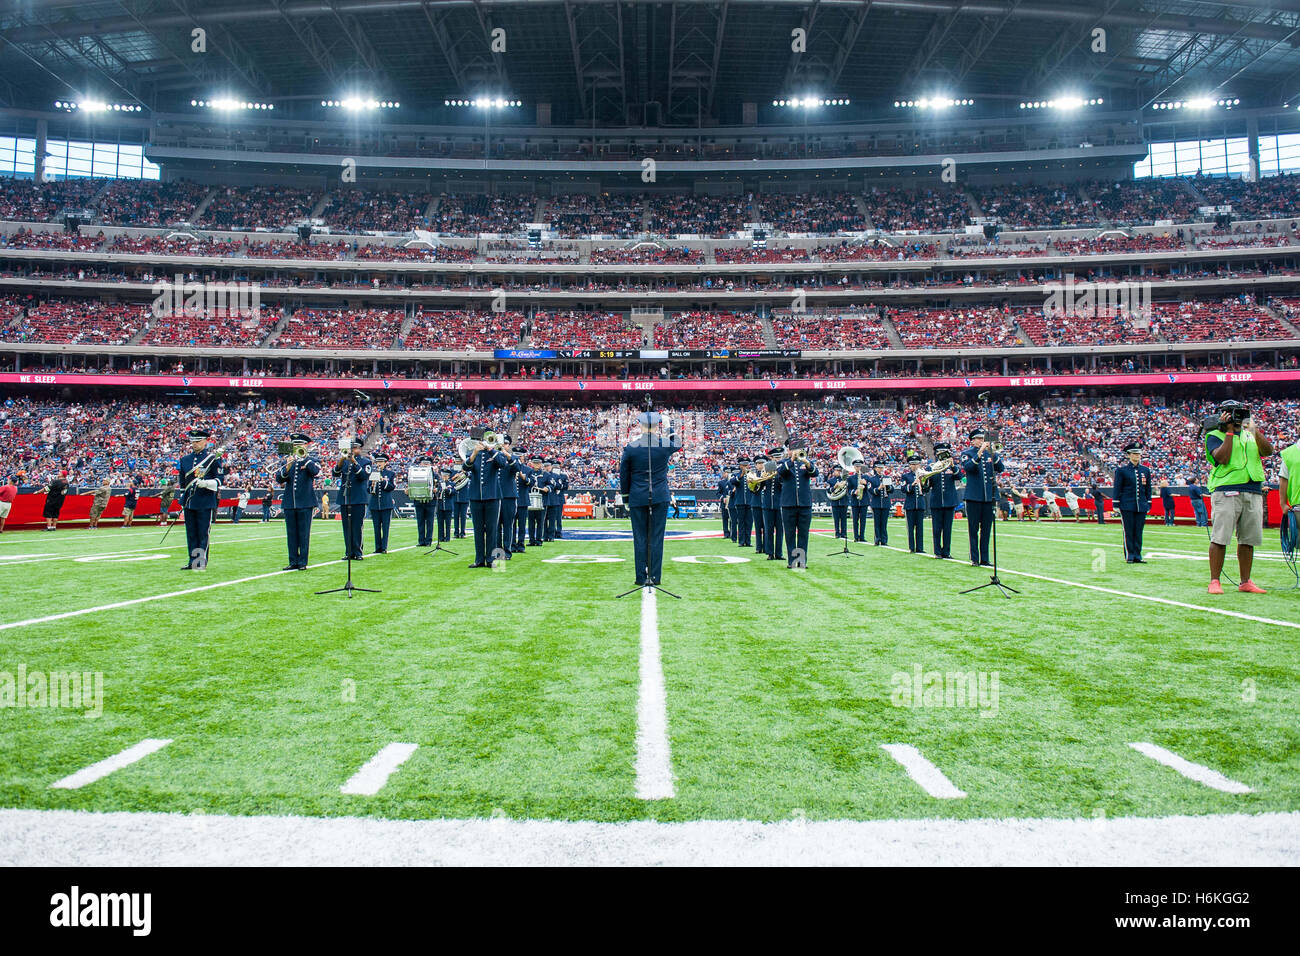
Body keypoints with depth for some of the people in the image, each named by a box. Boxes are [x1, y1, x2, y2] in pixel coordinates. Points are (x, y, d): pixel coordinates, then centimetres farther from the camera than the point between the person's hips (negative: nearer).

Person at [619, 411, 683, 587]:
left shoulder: (630, 448, -6)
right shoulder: (666, 445, -5)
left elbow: (623, 476, 2)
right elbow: (678, 443, 21)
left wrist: (626, 500, 13)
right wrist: (670, 428, 33)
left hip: (637, 499, 0)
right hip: (660, 498, 0)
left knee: (640, 538, 5)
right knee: (657, 537, 5)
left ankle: (641, 577, 7)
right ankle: (655, 576, 7)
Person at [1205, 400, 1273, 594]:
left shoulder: (1249, 434, 19)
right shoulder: (1214, 436, 3)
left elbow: (1268, 451, 4)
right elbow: (1222, 458, -14)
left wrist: (1255, 431, -9)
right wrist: (1229, 431, -9)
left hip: (1253, 492, 5)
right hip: (1226, 492, -5)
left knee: (1248, 539, 8)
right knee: (1220, 538, -8)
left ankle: (1245, 582, 15)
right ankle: (1214, 581, -4)